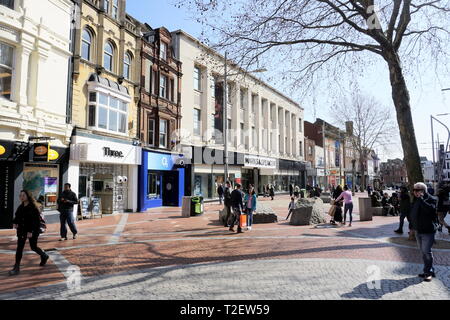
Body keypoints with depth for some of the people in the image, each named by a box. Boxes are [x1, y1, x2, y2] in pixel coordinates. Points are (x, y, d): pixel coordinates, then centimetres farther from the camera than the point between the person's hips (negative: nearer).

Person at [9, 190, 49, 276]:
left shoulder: (33, 207, -16)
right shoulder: (21, 207, 4)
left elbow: (36, 221, -20)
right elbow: (17, 216, 15)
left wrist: (31, 231, -25)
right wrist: (15, 222, -6)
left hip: (32, 231, -6)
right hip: (22, 230, 6)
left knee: (33, 247, 7)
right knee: (19, 247, 1)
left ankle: (44, 256, 34)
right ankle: (16, 268, 7)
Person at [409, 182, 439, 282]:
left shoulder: (431, 199, -11)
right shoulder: (416, 200, 11)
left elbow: (430, 208, -32)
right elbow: (412, 214, 19)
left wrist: (421, 199, -27)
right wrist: (412, 226, 16)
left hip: (428, 231, -7)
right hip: (418, 230, 8)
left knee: (427, 251, -6)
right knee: (423, 251, 13)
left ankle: (428, 272, 5)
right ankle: (429, 271, 23)